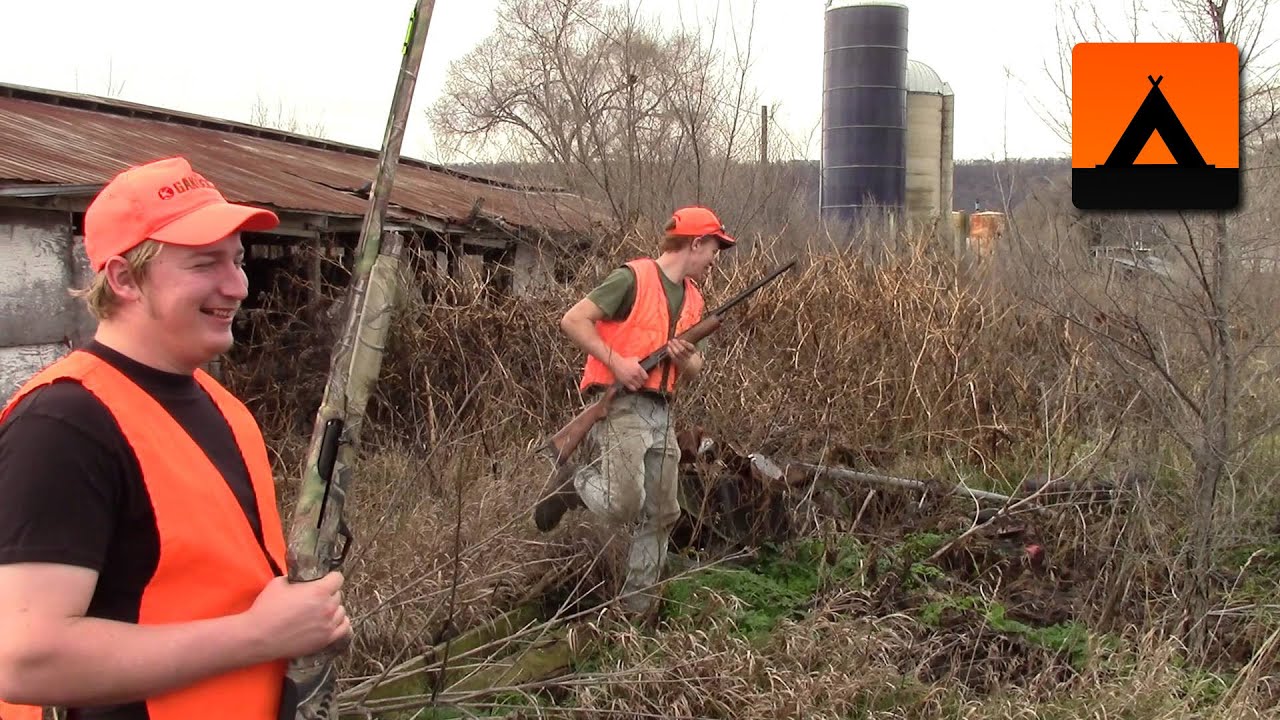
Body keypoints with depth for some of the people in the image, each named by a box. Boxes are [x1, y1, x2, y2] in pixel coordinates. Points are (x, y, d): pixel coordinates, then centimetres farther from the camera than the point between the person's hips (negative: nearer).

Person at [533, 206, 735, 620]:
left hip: (661, 414, 8)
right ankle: (570, 483, 11)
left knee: (661, 516, 7)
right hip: (620, 404, -8)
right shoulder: (634, 278, -8)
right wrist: (616, 361, -18)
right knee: (623, 505, -19)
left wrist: (687, 360, -1)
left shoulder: (693, 299, 17)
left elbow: (694, 369, 23)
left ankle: (638, 609, 18)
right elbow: (572, 321, -12)